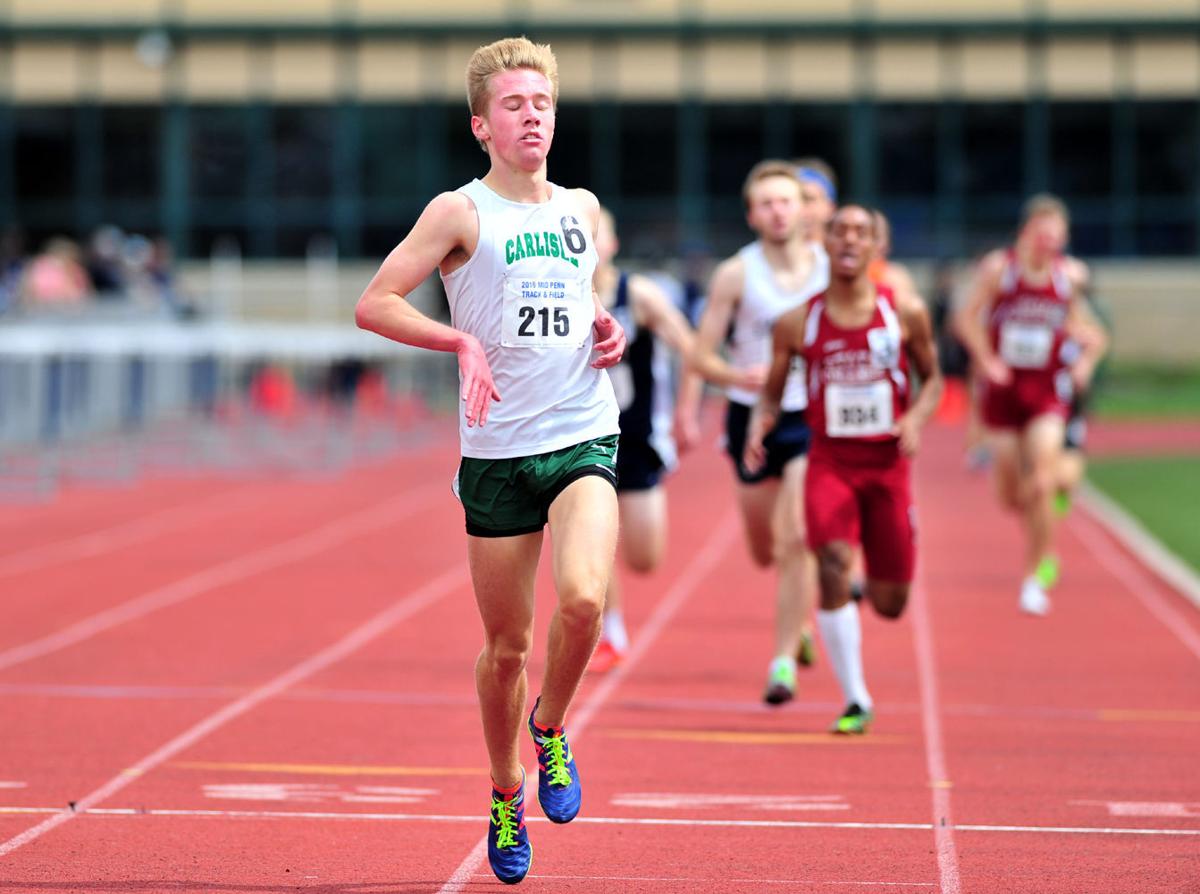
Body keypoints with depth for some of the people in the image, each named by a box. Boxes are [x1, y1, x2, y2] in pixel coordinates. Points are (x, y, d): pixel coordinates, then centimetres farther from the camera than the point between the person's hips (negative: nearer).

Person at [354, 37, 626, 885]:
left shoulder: (583, 208, 12)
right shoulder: (461, 212, -3)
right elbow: (373, 304, -7)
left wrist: (606, 330, 8)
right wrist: (462, 340, -19)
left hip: (584, 440, 2)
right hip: (497, 452, -2)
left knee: (583, 598, -23)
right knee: (507, 643, 5)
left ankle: (551, 730, 6)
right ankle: (507, 796, 27)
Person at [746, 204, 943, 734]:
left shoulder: (905, 313, -1)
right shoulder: (797, 322, -2)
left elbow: (932, 377, 10)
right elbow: (772, 393, 7)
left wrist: (917, 417, -11)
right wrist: (759, 427, -14)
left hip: (887, 464, 1)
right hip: (829, 460, -1)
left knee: (891, 605, 4)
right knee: (833, 567, -24)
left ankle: (866, 586, 46)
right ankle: (856, 701, -13)